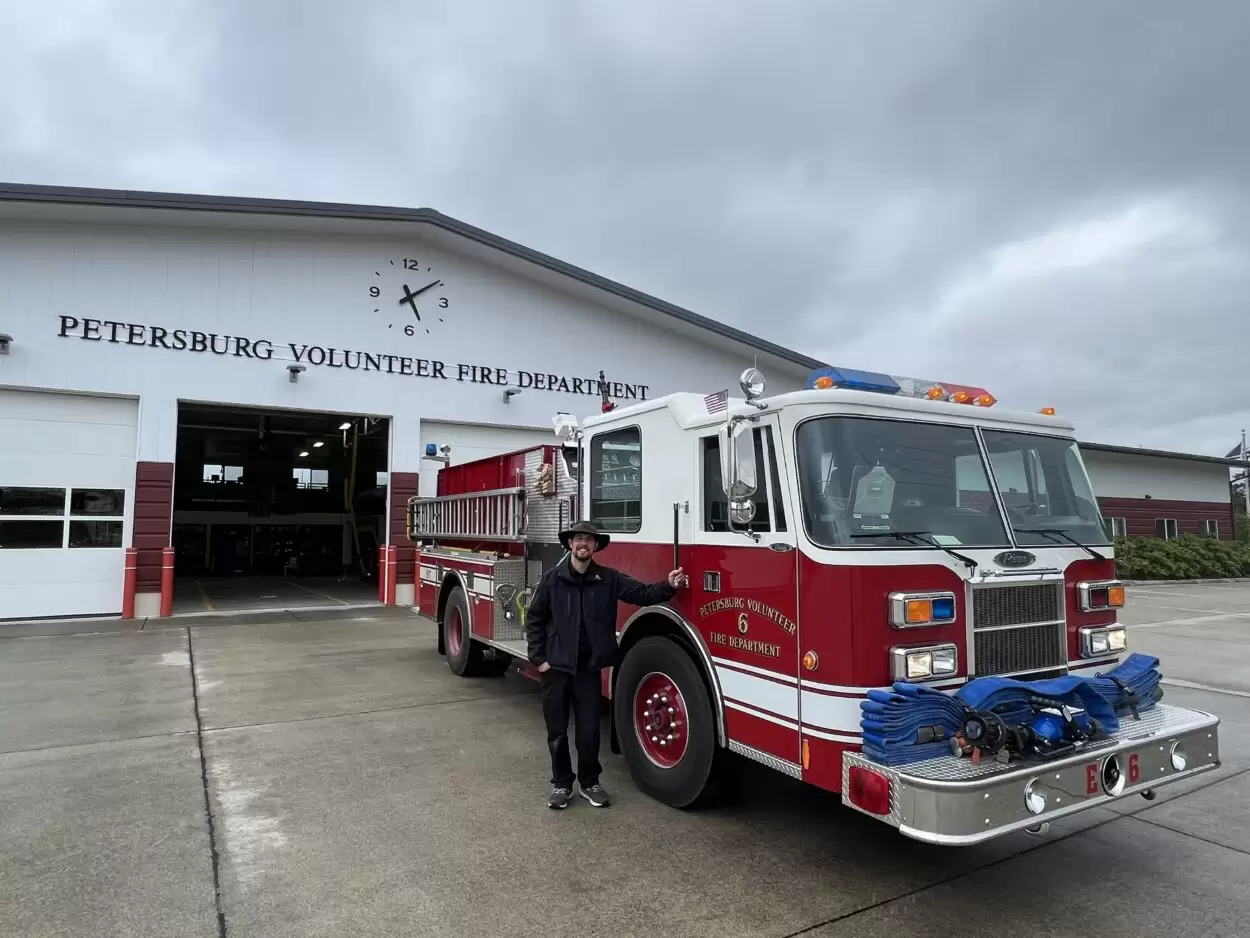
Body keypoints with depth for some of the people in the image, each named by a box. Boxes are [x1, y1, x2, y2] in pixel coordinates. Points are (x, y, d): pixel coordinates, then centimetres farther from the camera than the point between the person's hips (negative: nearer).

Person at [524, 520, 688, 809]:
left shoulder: (609, 578, -1)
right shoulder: (552, 578, -4)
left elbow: (642, 593, -6)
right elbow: (534, 619, 0)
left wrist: (668, 586, -24)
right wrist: (538, 658, -4)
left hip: (589, 668, 1)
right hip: (556, 667, 0)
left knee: (589, 730, 9)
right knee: (557, 731, 11)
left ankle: (589, 782, 28)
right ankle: (561, 784, 27)